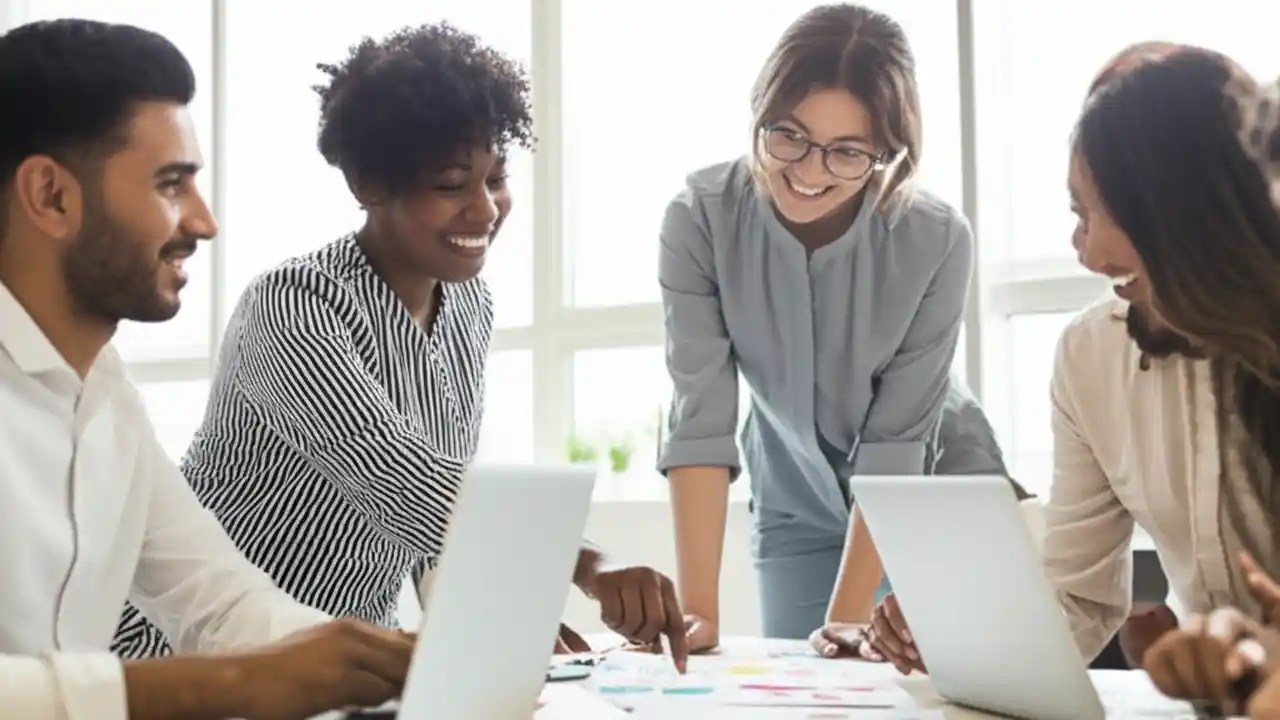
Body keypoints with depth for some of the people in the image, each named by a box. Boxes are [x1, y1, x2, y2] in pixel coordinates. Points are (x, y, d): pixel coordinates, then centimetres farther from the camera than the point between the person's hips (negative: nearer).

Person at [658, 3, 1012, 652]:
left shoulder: (938, 241, -27)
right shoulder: (699, 219, -24)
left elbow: (893, 445, -23)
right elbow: (700, 420, -27)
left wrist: (844, 622, -26)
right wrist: (699, 609, -32)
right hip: (795, 511, 1)